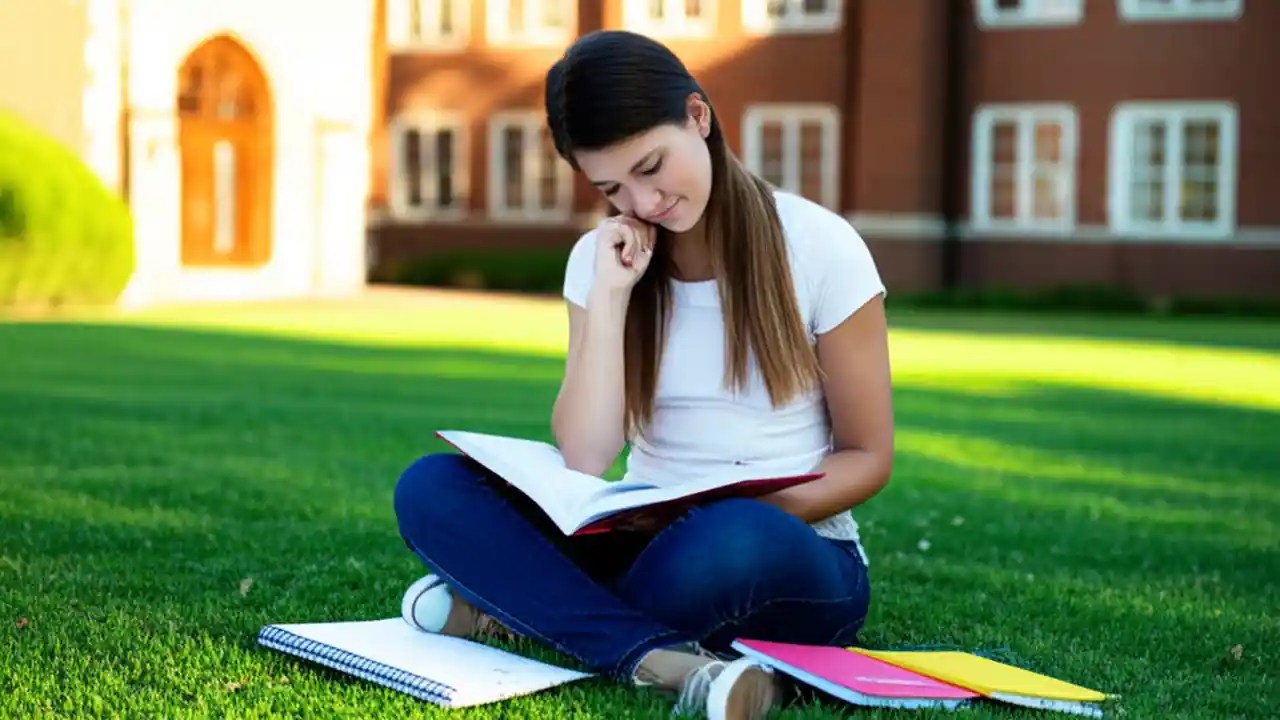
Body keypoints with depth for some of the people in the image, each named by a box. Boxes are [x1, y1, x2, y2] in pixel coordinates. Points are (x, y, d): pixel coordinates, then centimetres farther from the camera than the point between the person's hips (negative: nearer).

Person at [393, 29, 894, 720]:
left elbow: (868, 455, -3)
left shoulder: (819, 247, -8)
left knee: (732, 541, -41)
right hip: (650, 539, 4)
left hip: (791, 557, -4)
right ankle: (666, 660, -33)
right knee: (431, 487, -20)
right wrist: (610, 295, -15)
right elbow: (583, 460, -8)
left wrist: (767, 506, -22)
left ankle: (512, 607, -18)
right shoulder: (599, 258, 3)